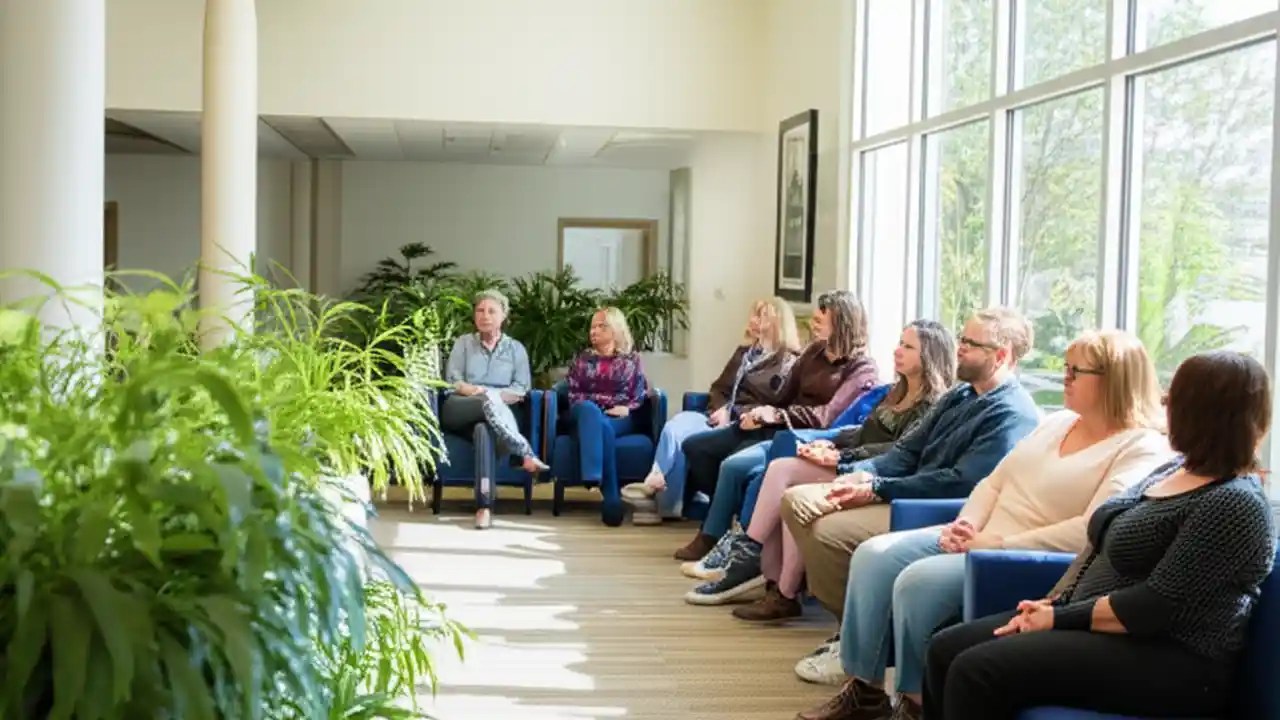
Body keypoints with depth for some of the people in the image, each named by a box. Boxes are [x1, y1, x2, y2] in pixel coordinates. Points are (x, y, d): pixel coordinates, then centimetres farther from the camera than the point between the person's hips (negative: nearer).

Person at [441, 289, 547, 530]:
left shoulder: (516, 348, 15)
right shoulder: (463, 342, 15)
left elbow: (521, 390, 3)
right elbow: (452, 382, 3)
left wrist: (489, 395, -15)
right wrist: (480, 392, -17)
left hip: (496, 412, 0)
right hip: (459, 410, 0)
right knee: (489, 400, -37)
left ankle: (485, 505, -51)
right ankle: (526, 454, -47)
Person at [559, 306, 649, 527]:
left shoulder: (631, 359, 17)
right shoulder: (582, 358, 22)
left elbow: (641, 393, 8)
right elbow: (571, 393, 12)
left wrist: (627, 408, -11)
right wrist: (591, 406, -8)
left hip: (618, 418, -1)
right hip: (585, 415, 1)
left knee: (603, 425, -40)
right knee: (589, 409, -40)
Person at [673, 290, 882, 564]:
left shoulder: (861, 368, -7)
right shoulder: (814, 351, 16)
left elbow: (829, 416, -18)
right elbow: (786, 395, 15)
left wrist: (777, 415, -23)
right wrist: (760, 412, -4)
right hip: (776, 428, 9)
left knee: (733, 465, -31)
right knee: (695, 446, 3)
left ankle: (712, 539, -12)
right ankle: (722, 519, 9)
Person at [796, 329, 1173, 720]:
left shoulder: (1142, 449, -11)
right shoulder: (1057, 421, 16)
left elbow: (1091, 531, -22)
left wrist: (998, 544, -21)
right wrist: (965, 525, -4)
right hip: (976, 540, 8)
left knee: (918, 581, -27)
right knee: (873, 556, -10)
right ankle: (865, 688, -2)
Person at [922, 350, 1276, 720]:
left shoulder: (1235, 504, -18)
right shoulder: (1176, 468, 12)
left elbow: (1158, 605, -23)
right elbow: (1105, 551, 16)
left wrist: (1060, 618, -16)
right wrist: (1057, 604, 1)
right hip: (1095, 626, 10)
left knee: (976, 671, -24)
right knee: (946, 650, 1)